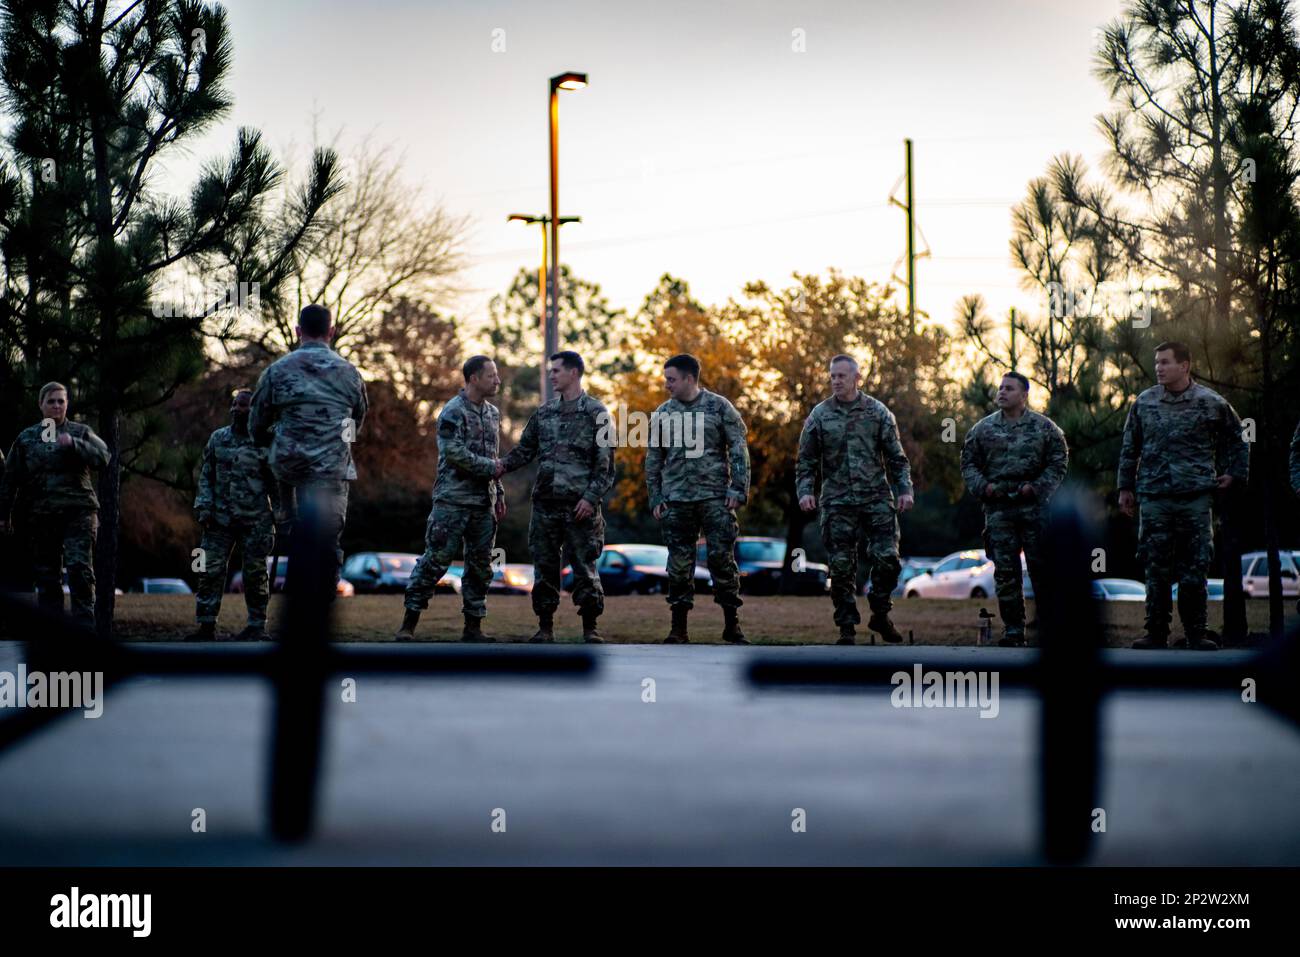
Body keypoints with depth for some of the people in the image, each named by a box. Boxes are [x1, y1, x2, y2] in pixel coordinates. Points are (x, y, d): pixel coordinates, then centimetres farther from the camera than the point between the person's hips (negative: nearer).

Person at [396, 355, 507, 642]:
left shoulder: (493, 413, 15)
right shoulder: (453, 412, -9)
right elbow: (455, 453, -19)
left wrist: (499, 494, 16)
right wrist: (491, 468, -13)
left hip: (484, 502, 7)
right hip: (453, 500, -7)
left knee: (480, 565, 6)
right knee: (435, 560, -8)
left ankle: (473, 626, 13)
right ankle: (409, 623, -3)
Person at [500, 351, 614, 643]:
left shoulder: (596, 413, -2)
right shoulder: (544, 413, 13)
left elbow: (605, 463, -6)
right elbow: (525, 449, 14)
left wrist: (591, 497, -14)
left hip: (580, 504, -5)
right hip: (545, 503, 5)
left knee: (584, 566, -3)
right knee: (545, 567, 6)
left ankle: (590, 628, 4)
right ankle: (545, 627, 14)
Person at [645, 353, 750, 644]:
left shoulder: (719, 407, 0)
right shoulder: (663, 413, 9)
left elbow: (739, 450, -1)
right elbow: (653, 459, 14)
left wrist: (738, 489, -8)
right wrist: (655, 498, 8)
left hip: (715, 498, -3)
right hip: (676, 500, 3)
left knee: (722, 558, -4)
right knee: (679, 563, 3)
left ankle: (732, 625, 5)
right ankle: (678, 628, 9)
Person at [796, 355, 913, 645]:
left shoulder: (878, 412, 5)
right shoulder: (820, 415, 5)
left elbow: (896, 457, 8)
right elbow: (806, 460, 7)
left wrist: (904, 490, -2)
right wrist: (805, 491, -6)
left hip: (877, 498, 0)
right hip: (837, 502, 0)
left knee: (887, 558, -10)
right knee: (841, 566, 0)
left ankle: (880, 615, 12)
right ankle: (847, 628, 9)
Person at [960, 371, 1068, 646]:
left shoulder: (1044, 427, 3)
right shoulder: (983, 429, 8)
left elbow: (1059, 462, 2)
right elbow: (969, 463, 12)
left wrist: (1038, 487, -10)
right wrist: (983, 486, -5)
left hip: (1034, 507, -2)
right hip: (998, 508, 2)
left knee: (1041, 566, 0)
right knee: (1005, 570, 1)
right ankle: (1013, 629, 7)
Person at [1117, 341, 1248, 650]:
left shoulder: (1211, 403, 1)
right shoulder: (1144, 403, 7)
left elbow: (1236, 438, 16)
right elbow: (1130, 448, 14)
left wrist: (1234, 473, 10)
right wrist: (1125, 487, 12)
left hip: (1196, 497, -2)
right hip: (1153, 497, 2)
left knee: (1195, 570, 0)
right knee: (1157, 569, 3)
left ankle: (1195, 634, 7)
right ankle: (1156, 633, 9)